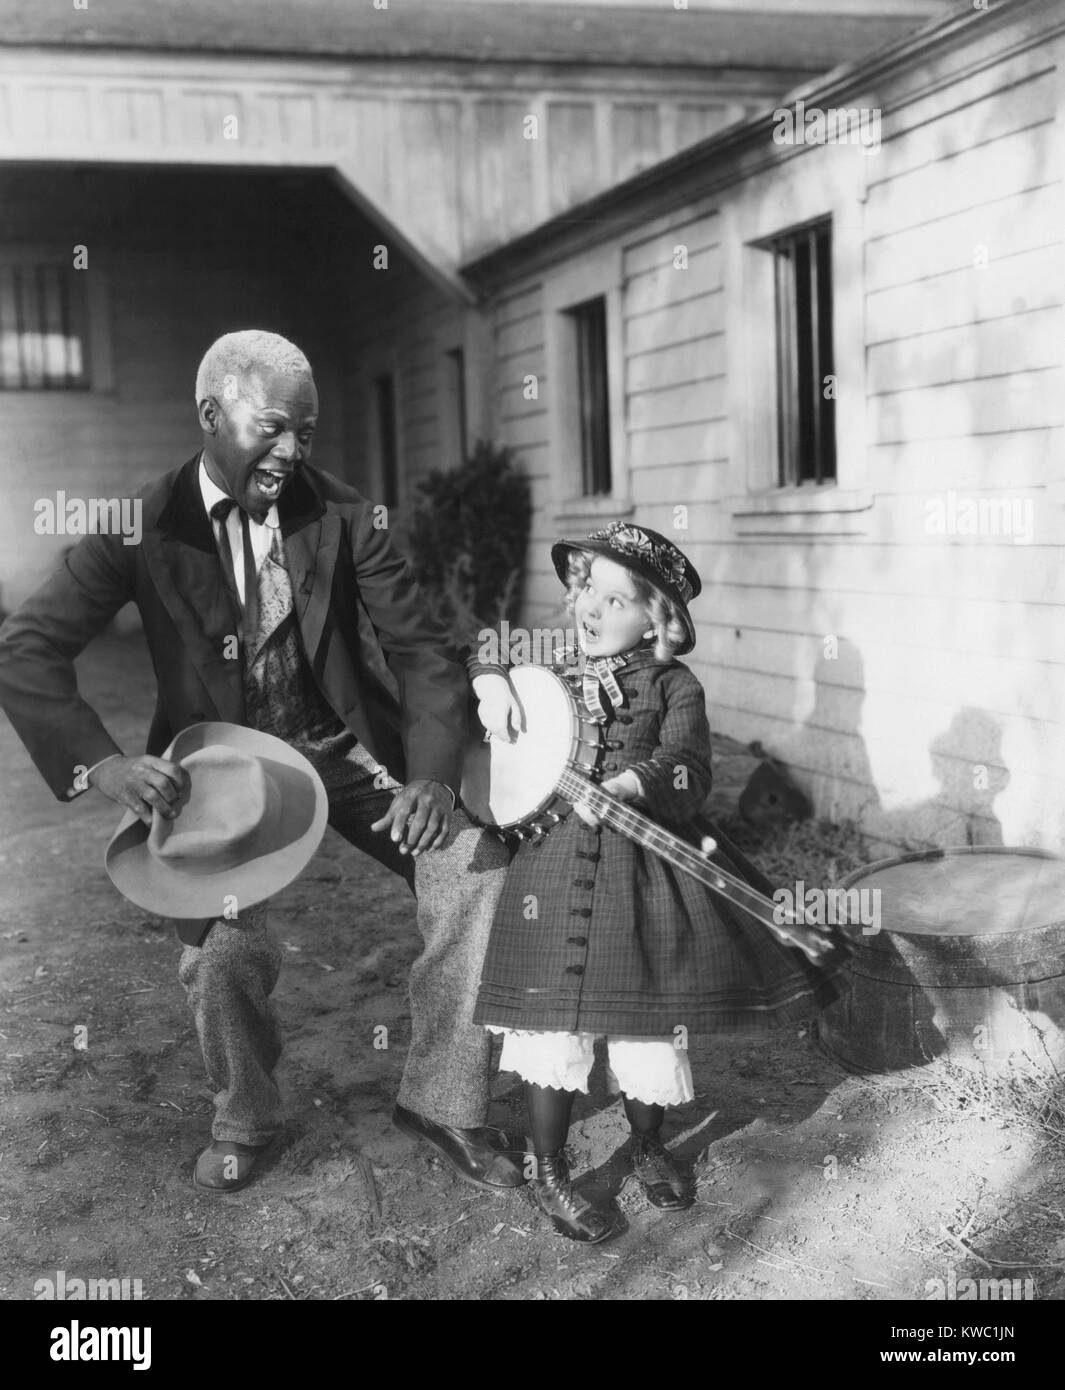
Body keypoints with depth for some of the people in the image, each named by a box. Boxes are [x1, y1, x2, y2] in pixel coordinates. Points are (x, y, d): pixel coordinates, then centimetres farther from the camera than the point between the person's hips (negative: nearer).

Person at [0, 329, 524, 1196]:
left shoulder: (344, 517, -8)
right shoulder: (146, 528, -11)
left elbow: (422, 650, -9)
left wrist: (433, 774, -27)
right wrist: (102, 762, -33)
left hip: (346, 750, 1)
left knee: (477, 867, -17)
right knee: (220, 953, -17)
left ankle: (442, 1102, 3)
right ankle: (243, 1121, 20)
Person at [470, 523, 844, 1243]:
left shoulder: (674, 688, -1)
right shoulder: (547, 672, 9)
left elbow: (686, 770, -15)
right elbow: (483, 654, 25)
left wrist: (623, 785, -32)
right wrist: (492, 680, 3)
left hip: (645, 873, -1)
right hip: (554, 868, 2)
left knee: (649, 1032, 8)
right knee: (553, 1029, 1)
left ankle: (649, 1147, 37)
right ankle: (549, 1173, 21)